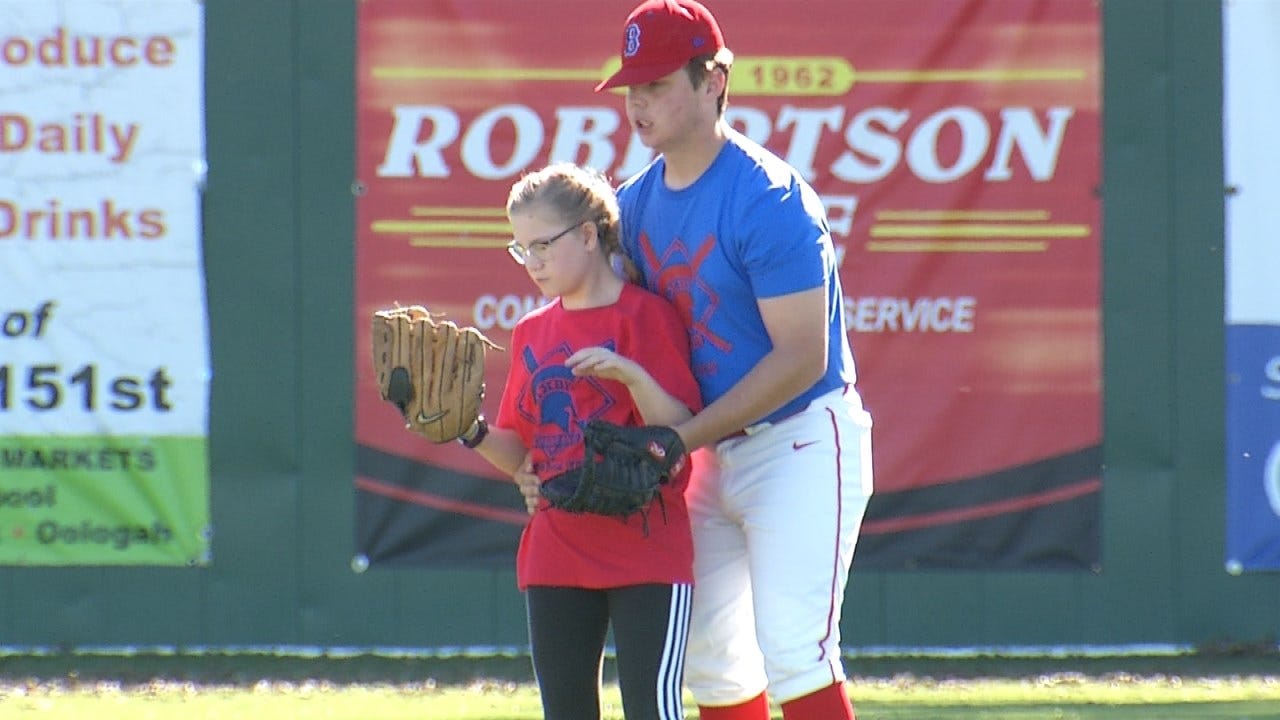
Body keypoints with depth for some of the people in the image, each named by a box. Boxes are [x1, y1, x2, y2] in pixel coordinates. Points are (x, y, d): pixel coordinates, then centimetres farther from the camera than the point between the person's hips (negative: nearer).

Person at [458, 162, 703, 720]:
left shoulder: (646, 315, -4)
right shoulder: (532, 332, 13)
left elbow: (681, 432, -10)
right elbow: (519, 454, 15)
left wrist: (633, 376, -26)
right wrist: (472, 432, -4)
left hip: (646, 546, -6)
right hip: (556, 556, 6)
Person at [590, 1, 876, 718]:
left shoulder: (767, 197, -19)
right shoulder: (637, 202, 6)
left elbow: (802, 357, -22)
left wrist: (681, 437, -24)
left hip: (804, 441, -9)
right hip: (716, 453, 9)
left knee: (792, 649, -19)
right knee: (708, 658, 10)